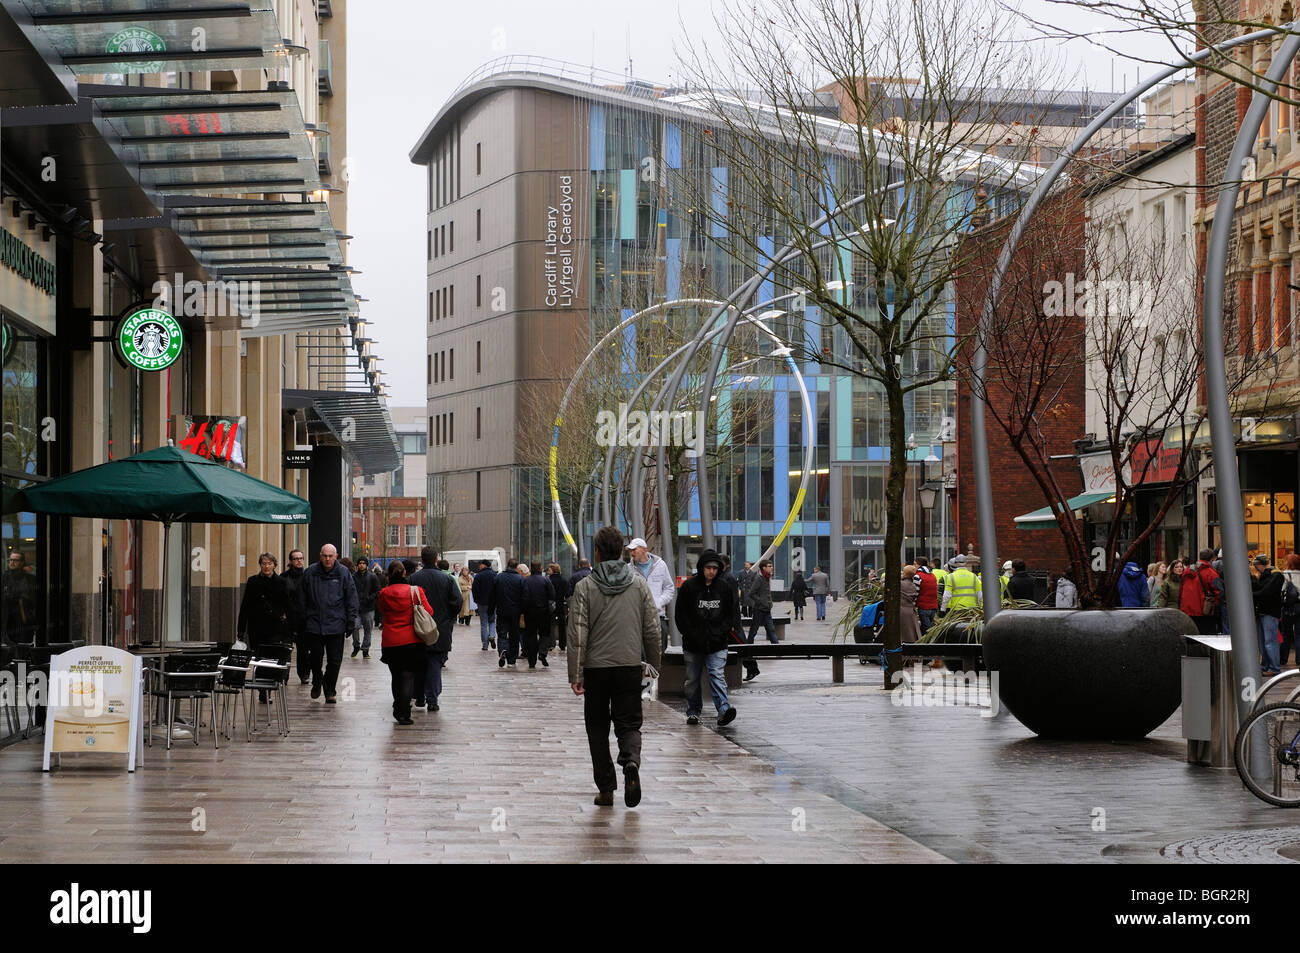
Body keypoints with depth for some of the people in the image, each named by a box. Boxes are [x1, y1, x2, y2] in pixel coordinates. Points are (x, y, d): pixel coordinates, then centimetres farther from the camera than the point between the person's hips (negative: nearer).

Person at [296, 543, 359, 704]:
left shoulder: (343, 574, 0)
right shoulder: (310, 573, 3)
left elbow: (351, 598, 3)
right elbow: (302, 599, 10)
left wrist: (352, 620, -2)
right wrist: (302, 619, 7)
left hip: (335, 625, -1)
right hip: (314, 623, 1)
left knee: (335, 660, -1)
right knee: (315, 657, 9)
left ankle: (330, 691, 11)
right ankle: (316, 683, 34)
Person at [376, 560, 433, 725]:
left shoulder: (384, 593, -3)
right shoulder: (415, 591, -8)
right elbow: (428, 612, -4)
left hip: (390, 642, 2)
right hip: (412, 640, -2)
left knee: (396, 677, 16)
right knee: (408, 676, 0)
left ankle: (398, 710, 24)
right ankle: (404, 713, -9)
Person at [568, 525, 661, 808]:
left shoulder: (585, 587, -6)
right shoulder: (639, 583, 1)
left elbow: (578, 635, -9)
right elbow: (652, 630, 3)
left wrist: (575, 675, -6)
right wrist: (653, 664, 14)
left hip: (596, 668, -1)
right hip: (630, 667, 1)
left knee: (598, 729, 11)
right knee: (629, 724, 7)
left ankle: (606, 789, 11)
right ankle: (631, 762, -24)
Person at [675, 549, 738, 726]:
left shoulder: (725, 587, 4)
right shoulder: (689, 587, -3)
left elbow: (731, 614, 11)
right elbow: (680, 615, 0)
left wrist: (722, 633, -2)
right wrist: (691, 635, -7)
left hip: (717, 644, 0)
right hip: (693, 644, 0)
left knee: (717, 675, -12)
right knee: (692, 679, 9)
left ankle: (724, 709, -22)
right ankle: (693, 711, 20)